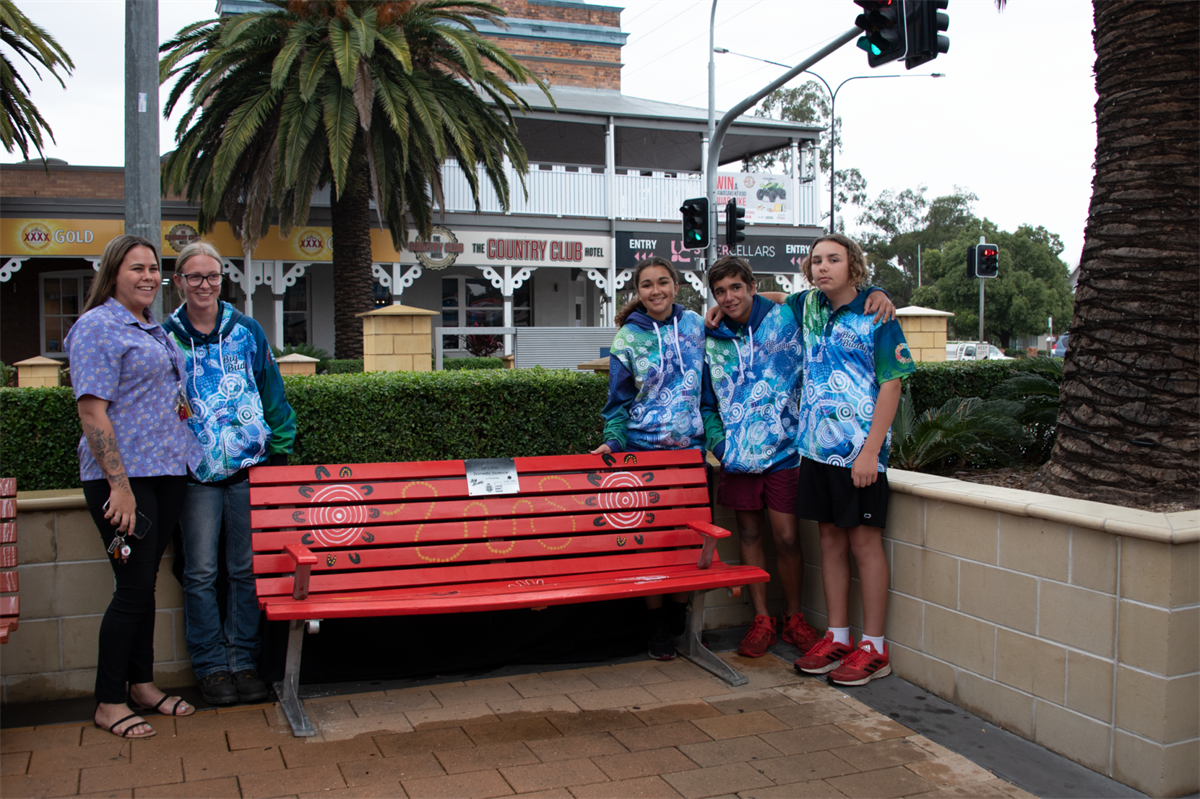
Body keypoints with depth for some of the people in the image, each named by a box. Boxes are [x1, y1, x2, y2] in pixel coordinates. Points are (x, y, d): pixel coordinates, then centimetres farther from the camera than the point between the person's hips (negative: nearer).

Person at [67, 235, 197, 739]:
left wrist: (184, 405, 12)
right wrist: (119, 484, -21)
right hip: (123, 475, -8)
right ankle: (109, 703, 8)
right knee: (134, 586, -5)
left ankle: (142, 684, 24)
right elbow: (92, 411, -17)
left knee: (145, 583, 14)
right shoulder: (97, 327, -9)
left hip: (167, 471, 8)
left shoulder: (154, 329, 17)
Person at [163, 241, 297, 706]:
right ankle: (212, 666, 14)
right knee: (200, 572, 2)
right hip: (196, 472, -1)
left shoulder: (247, 331, 7)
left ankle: (244, 663, 17)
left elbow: (272, 394, 10)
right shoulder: (165, 337, 5)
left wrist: (279, 450, 5)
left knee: (248, 568, 5)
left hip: (249, 467, 1)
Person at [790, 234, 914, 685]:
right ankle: (837, 637, 20)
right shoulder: (810, 306, 10)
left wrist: (871, 450, -17)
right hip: (817, 444, 6)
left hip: (860, 448, -6)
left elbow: (891, 385, -11)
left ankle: (874, 648, 8)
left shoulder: (875, 315, -7)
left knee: (864, 542, -1)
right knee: (831, 539, 11)